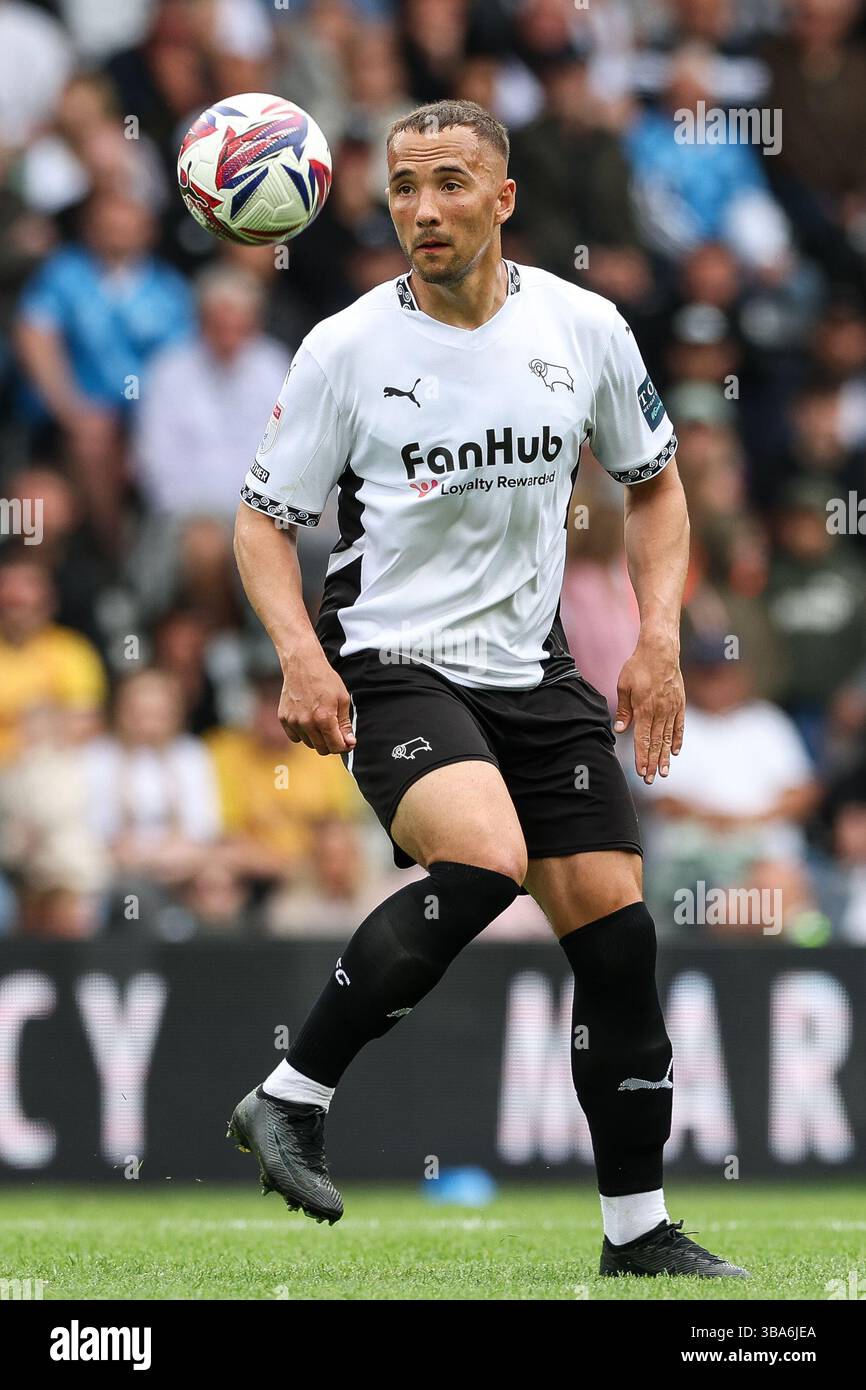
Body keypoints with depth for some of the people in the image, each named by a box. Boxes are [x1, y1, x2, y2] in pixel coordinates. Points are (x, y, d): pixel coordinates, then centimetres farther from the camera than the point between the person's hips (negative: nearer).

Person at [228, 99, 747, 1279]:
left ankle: (639, 1230, 10)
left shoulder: (584, 327, 1)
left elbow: (654, 482, 15)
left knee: (616, 930, -2)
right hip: (395, 663, -4)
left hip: (535, 671, 4)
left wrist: (659, 638, 3)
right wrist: (300, 655, -17)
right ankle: (291, 1100, -18)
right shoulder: (347, 349, -7)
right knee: (483, 864, -31)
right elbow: (263, 516, 0)